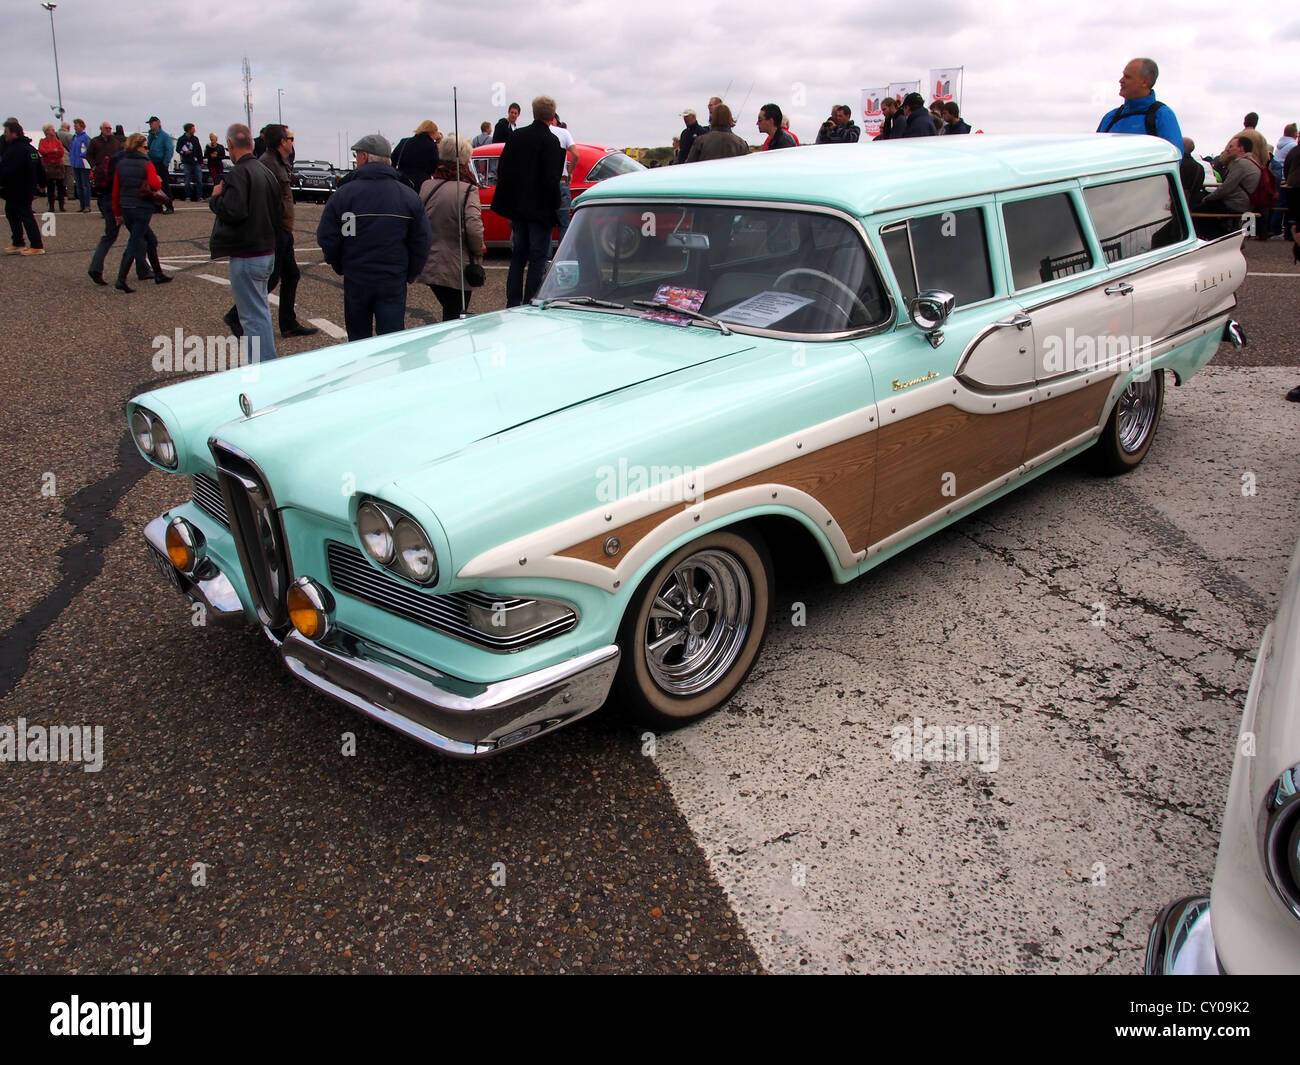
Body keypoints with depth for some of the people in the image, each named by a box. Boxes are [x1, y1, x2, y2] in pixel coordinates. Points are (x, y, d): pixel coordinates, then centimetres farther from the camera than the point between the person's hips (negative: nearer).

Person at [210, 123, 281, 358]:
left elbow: (233, 212, -25)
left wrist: (216, 197, -9)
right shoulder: (266, 172, 11)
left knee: (254, 316, -5)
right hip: (268, 252, 9)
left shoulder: (239, 174, -16)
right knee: (259, 310, 20)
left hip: (246, 257, -9)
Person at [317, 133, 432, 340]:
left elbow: (326, 238, -5)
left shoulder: (343, 193, -7)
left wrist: (341, 267, 11)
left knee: (358, 340, 15)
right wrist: (410, 274, 11)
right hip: (394, 282, 1)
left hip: (356, 281, 0)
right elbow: (422, 243, -1)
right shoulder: (409, 195, -2)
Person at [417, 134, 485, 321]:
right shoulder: (467, 190, -15)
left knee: (449, 313, 22)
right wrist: (478, 253, -5)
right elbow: (474, 229, -23)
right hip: (457, 270, -5)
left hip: (430, 267, 6)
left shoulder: (426, 187, 1)